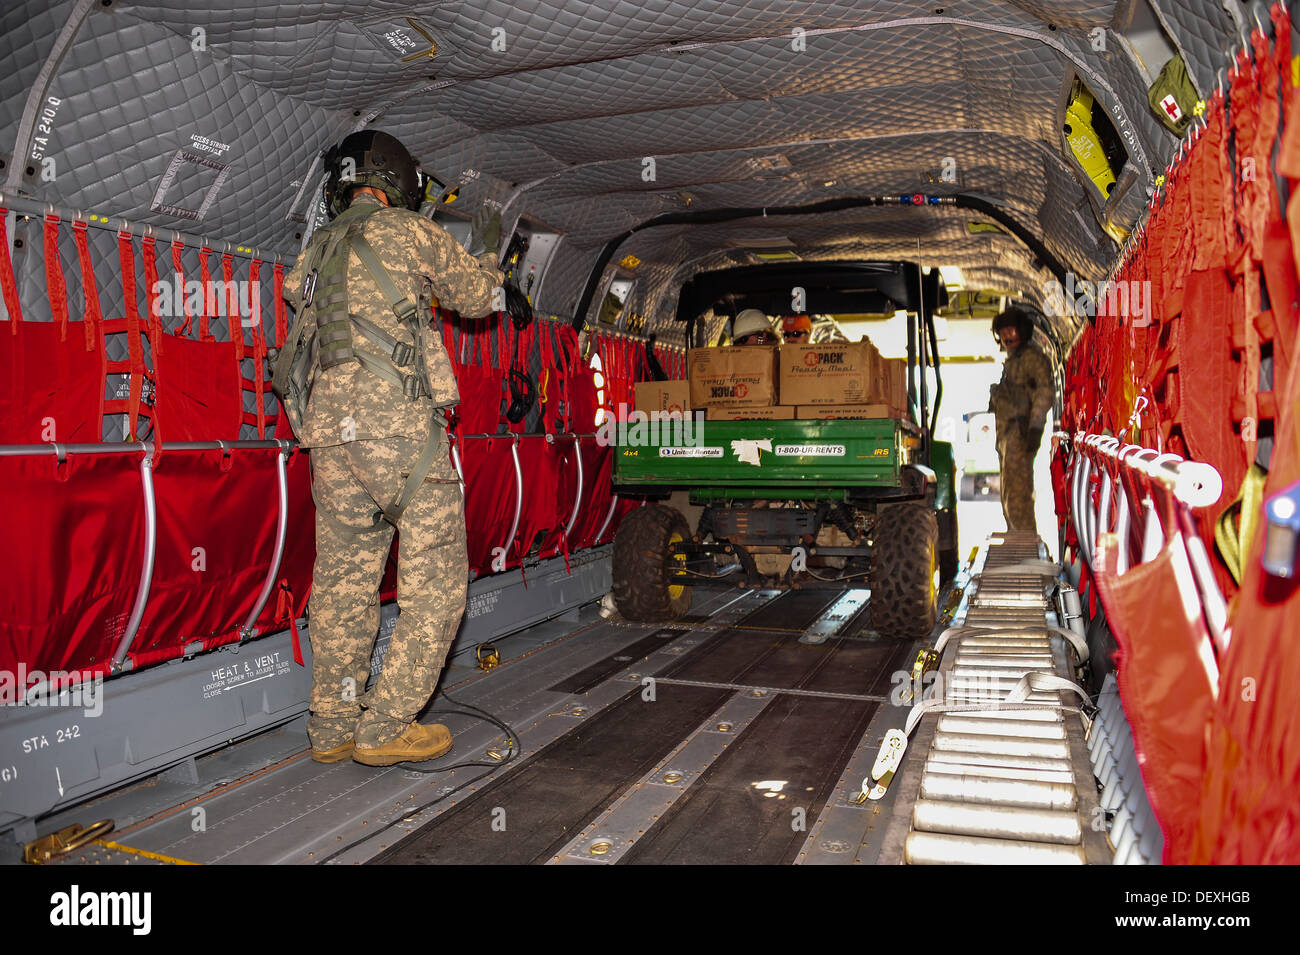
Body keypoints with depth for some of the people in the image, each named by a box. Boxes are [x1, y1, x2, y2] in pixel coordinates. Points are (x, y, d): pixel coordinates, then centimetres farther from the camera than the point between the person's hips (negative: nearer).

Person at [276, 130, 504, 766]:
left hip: (328, 431, 7)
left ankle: (332, 729, 19)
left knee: (343, 583, 12)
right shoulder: (407, 231, 5)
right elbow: (475, 295, 17)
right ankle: (385, 727, 1)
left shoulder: (314, 252, 22)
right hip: (398, 426, -7)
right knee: (436, 580, 1)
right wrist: (488, 249, 37)